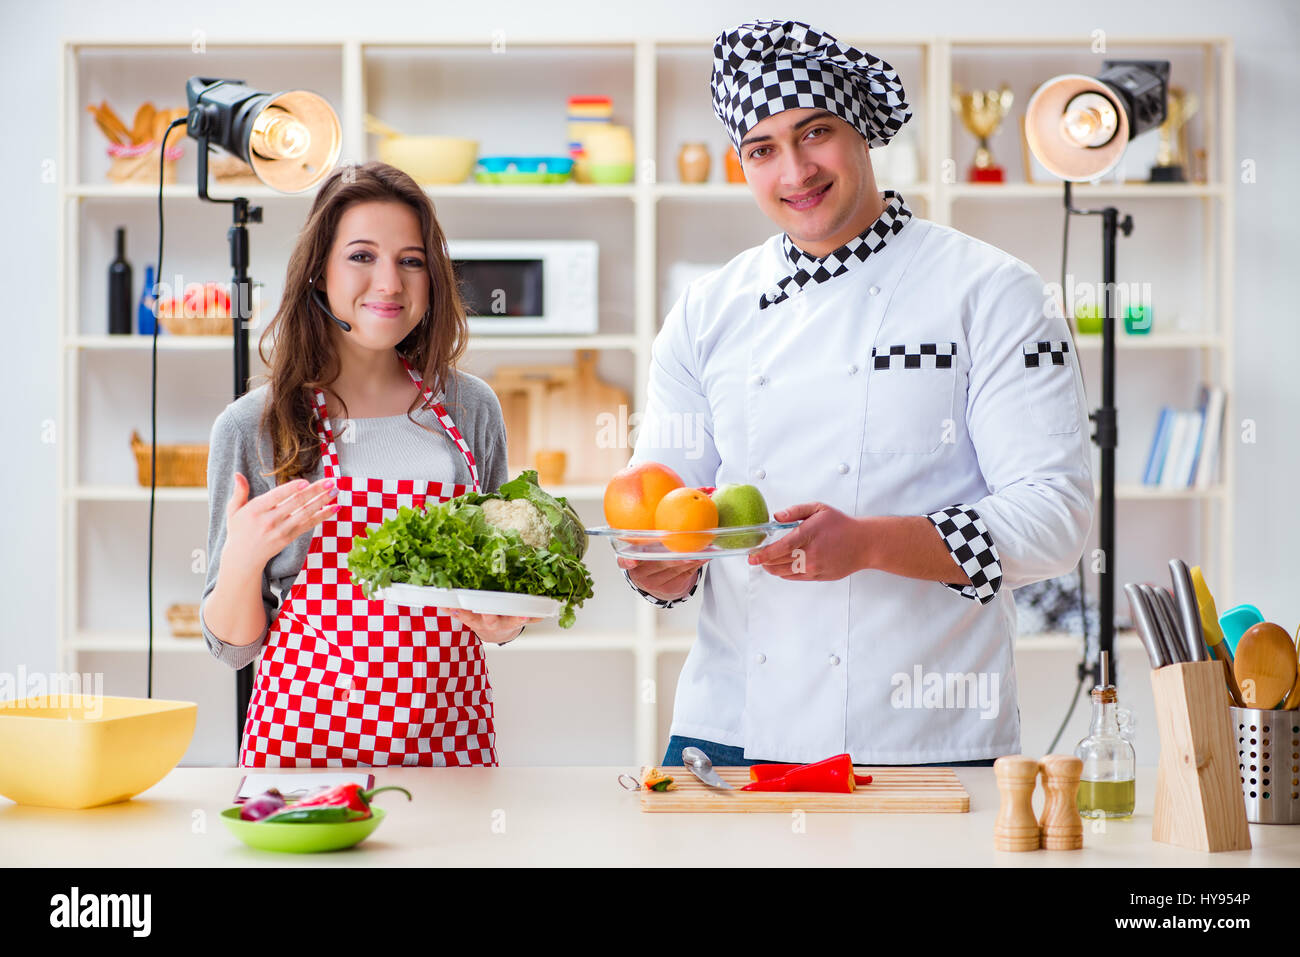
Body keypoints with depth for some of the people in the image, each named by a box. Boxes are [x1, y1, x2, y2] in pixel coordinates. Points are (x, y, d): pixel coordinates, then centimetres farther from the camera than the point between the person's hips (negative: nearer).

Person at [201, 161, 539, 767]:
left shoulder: (470, 409, 6)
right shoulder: (252, 427, -2)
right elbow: (232, 645, 2)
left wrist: (507, 620, -4)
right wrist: (242, 559, -17)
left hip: (447, 734, 2)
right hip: (305, 735, -2)